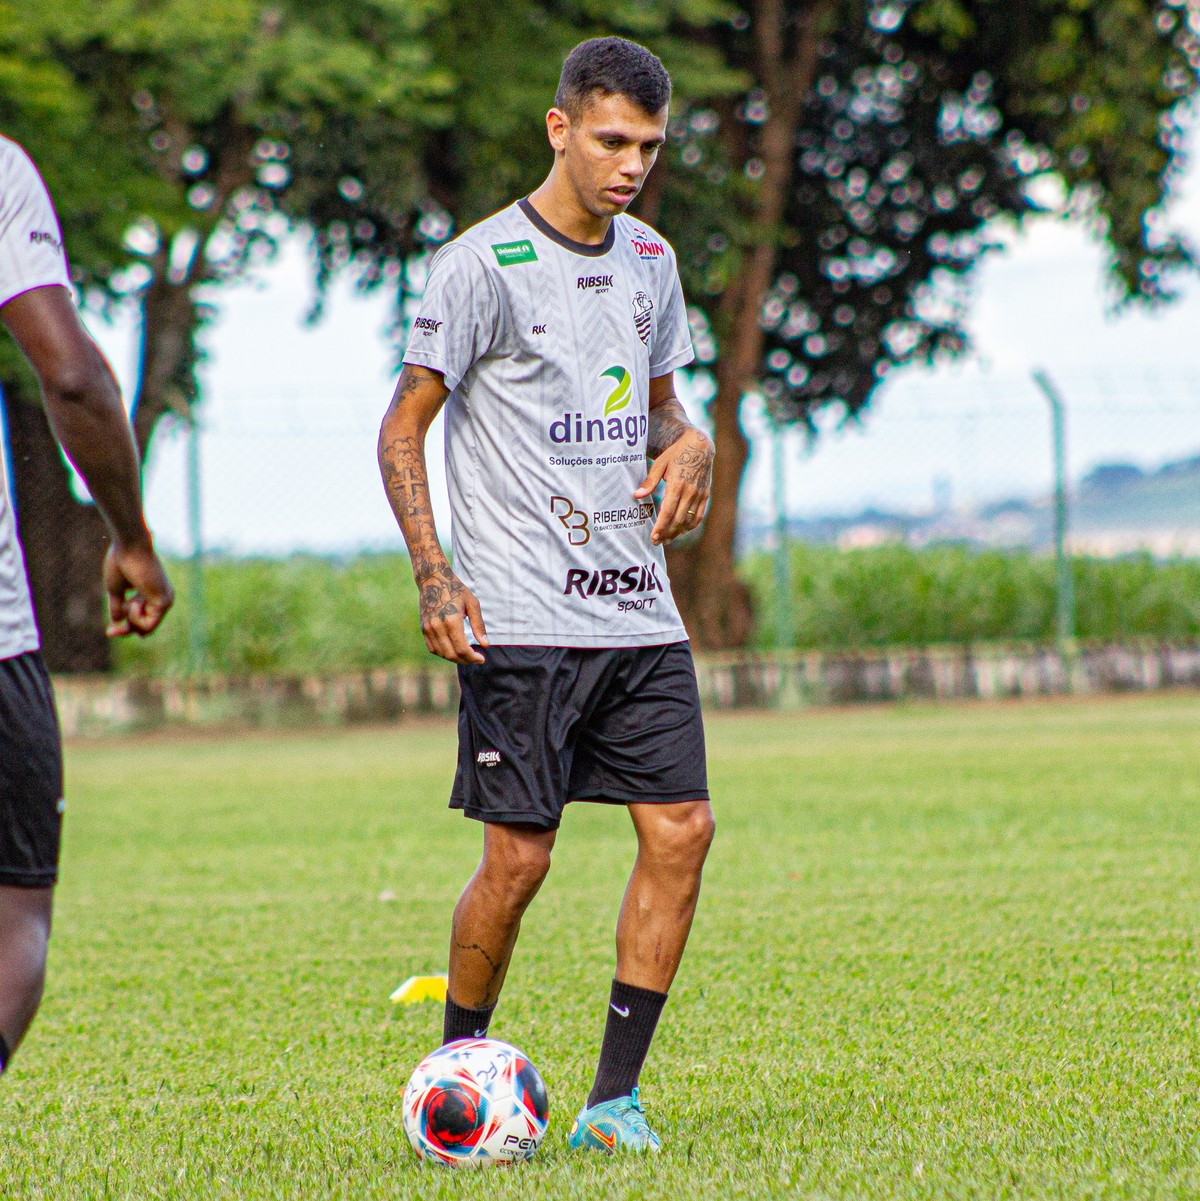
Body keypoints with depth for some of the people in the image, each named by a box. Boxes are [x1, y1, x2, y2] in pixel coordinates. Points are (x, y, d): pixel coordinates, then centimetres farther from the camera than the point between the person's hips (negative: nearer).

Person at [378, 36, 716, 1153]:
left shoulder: (650, 261, 13)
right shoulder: (482, 265, -7)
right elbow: (402, 429, -4)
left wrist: (689, 444, 3)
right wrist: (434, 577, -15)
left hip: (638, 612, 6)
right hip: (521, 620, -6)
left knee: (680, 829, -4)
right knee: (518, 855, -7)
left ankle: (613, 1097, 2)